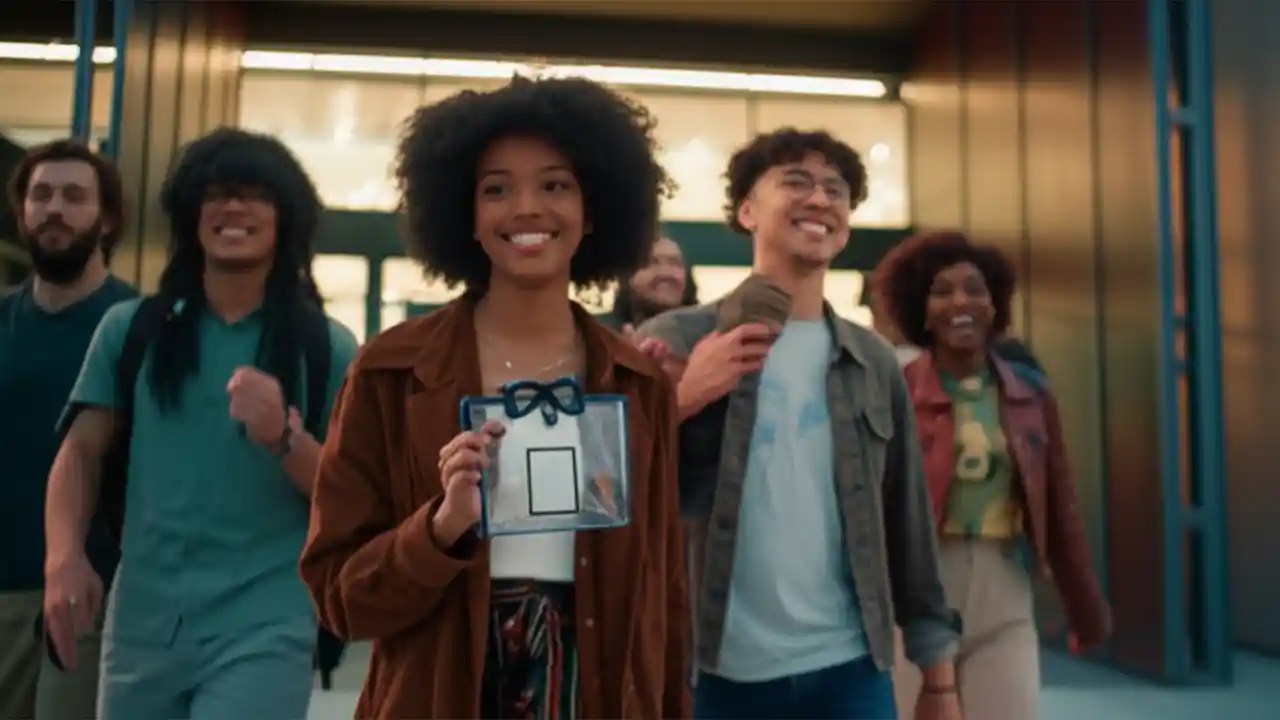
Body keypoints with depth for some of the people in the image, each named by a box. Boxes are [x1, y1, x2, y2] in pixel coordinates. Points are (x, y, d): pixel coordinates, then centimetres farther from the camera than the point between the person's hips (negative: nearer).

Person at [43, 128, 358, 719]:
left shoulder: (327, 347, 2)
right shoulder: (131, 327, 8)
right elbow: (81, 451, 6)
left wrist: (284, 437, -17)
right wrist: (64, 556, -10)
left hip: (264, 630, -2)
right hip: (140, 624, 3)